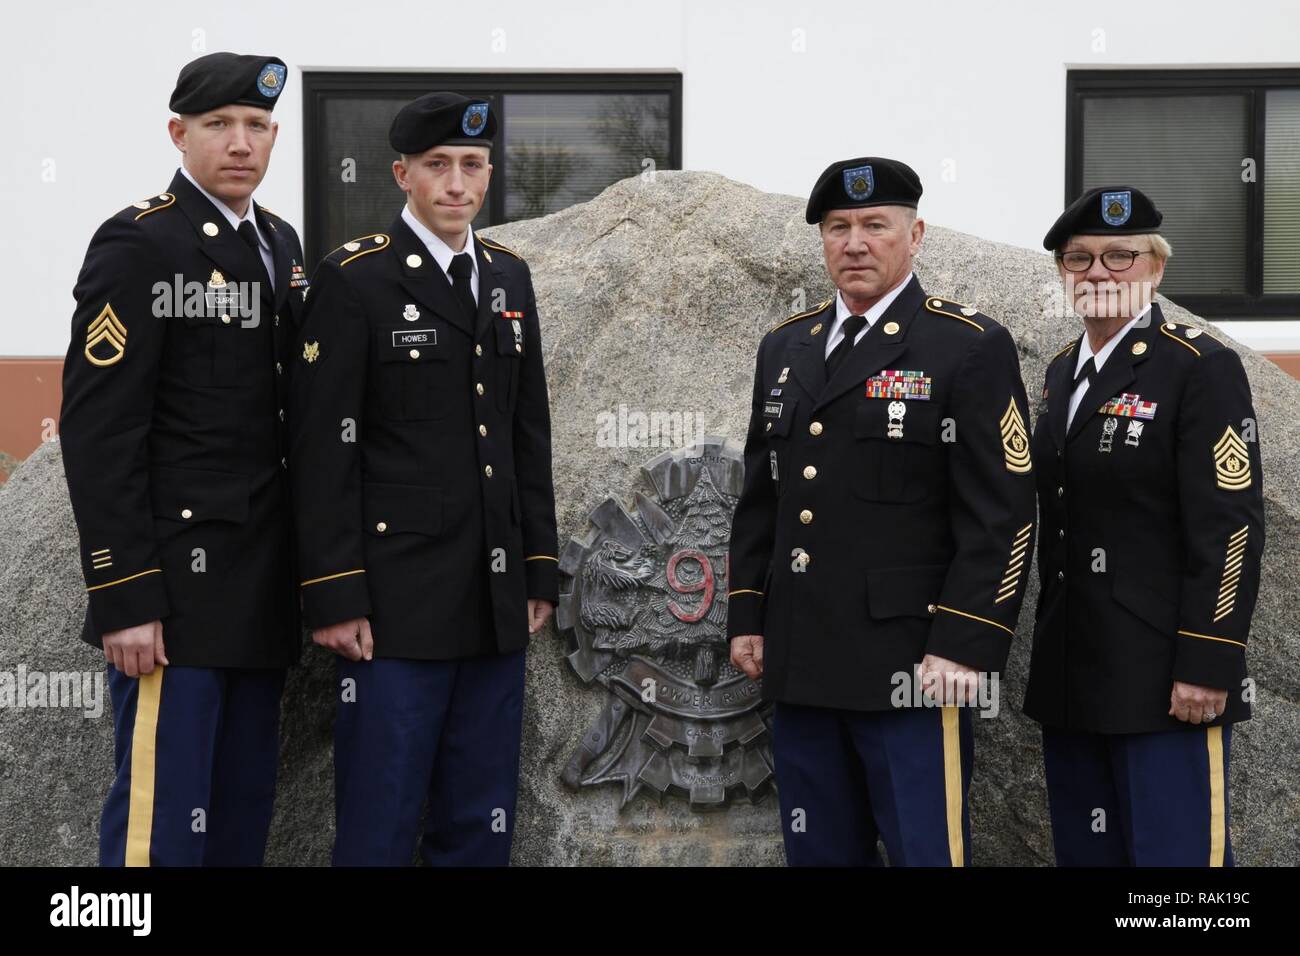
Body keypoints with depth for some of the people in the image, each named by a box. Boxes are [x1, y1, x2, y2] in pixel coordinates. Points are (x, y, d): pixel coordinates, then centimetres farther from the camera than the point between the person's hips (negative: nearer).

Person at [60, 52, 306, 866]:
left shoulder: (281, 245, 14)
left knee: (245, 814, 13)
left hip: (264, 588, 8)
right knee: (163, 823, -5)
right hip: (179, 586, -7)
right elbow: (98, 433, -14)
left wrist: (306, 571, 14)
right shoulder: (137, 247, -9)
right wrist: (124, 599, -19)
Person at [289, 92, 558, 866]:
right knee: (380, 825, -1)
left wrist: (540, 572, 10)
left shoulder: (510, 277, 12)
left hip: (497, 599, 6)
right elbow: (324, 449, -10)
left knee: (480, 828, 10)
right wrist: (335, 598, -13)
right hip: (397, 600, -6)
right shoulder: (355, 279, -6)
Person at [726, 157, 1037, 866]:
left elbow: (1000, 513, -10)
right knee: (817, 852, 13)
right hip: (800, 666, 6)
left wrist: (964, 646, -16)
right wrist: (747, 618, 13)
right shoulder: (785, 346, 14)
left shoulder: (971, 348, -5)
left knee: (926, 849, -2)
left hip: (913, 667, -6)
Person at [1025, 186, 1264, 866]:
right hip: (1071, 677, 8)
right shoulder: (1062, 371, 14)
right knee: (1084, 850, 13)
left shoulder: (1202, 368, -9)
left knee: (1175, 851, -5)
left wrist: (1206, 666, -19)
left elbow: (1230, 526, -14)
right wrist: (1049, 651, 15)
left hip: (1161, 679, -7)